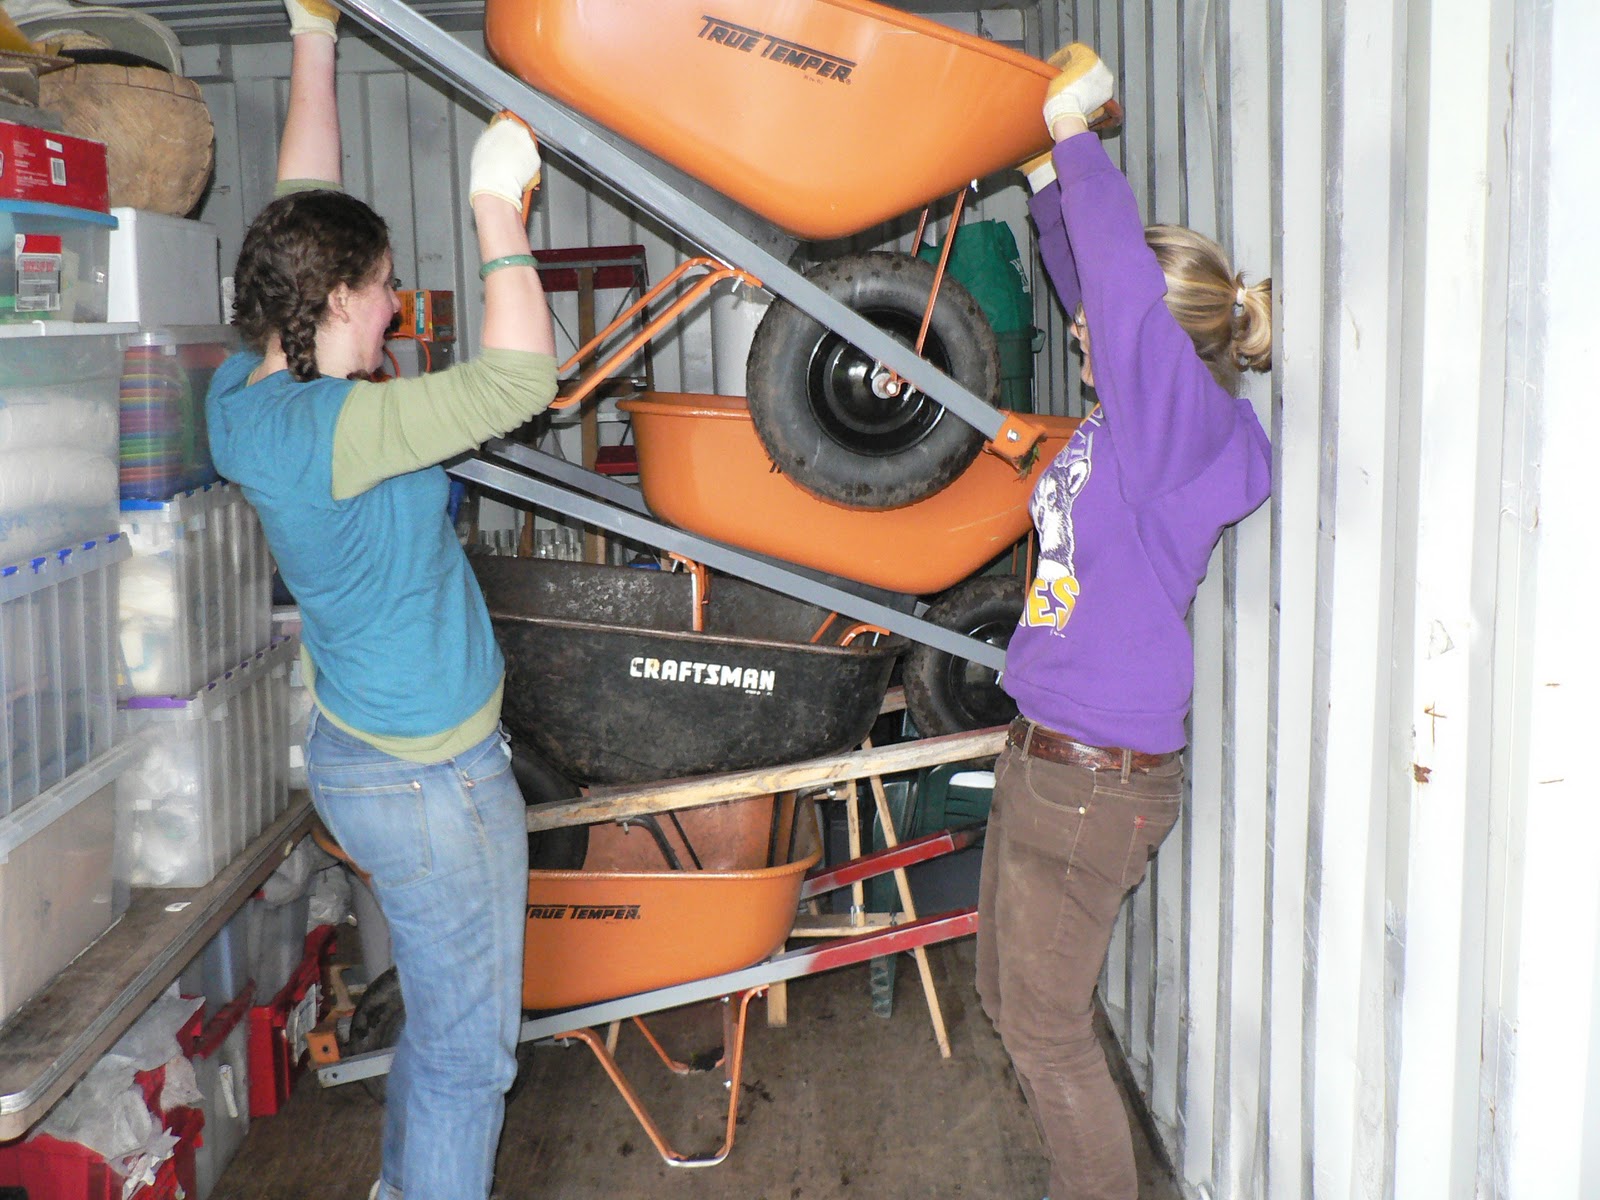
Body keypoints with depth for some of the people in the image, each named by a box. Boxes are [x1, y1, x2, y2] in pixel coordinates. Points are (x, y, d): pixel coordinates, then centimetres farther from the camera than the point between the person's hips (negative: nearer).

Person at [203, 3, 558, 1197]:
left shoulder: (246, 389, -1)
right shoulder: (321, 430, -28)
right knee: (469, 1048, 6)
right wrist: (498, 204, -23)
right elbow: (521, 377, -31)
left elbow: (303, 215, 9)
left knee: (440, 1011, 27)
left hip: (357, 741, 10)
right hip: (427, 777, -10)